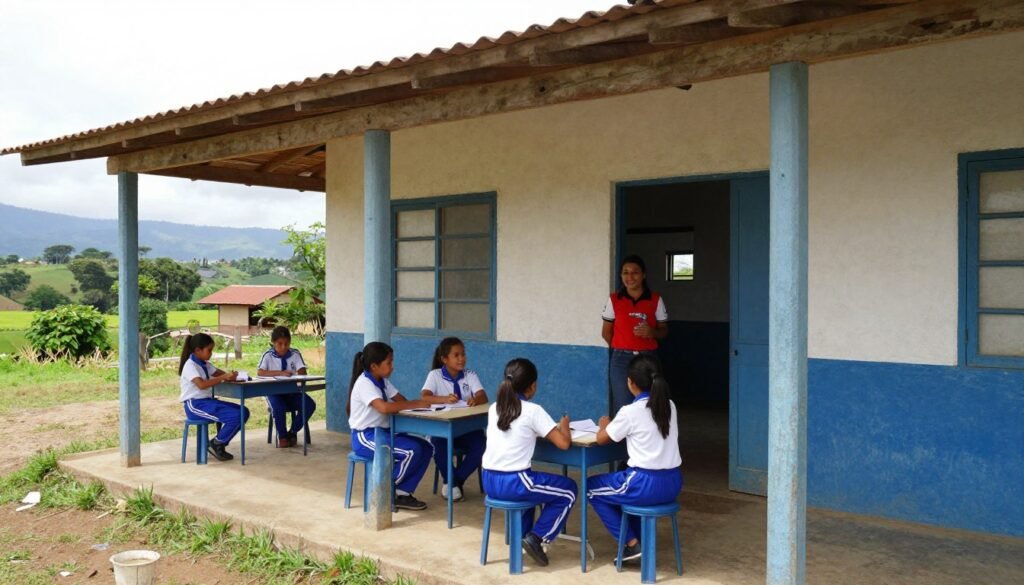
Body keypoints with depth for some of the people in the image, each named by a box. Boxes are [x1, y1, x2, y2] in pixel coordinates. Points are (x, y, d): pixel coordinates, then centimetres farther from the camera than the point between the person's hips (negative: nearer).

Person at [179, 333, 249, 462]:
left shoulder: (204, 364, 14)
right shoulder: (190, 365, -14)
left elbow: (219, 373, 14)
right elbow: (201, 384, -29)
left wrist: (230, 375, -10)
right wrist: (223, 377, -31)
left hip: (207, 401, 9)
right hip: (195, 405, -9)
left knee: (244, 412, -1)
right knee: (236, 416, -23)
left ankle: (220, 444, 6)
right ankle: (216, 444, -2)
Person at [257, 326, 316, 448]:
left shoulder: (295, 354, 1)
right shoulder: (268, 355, -4)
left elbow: (302, 372, -8)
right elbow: (259, 372, -18)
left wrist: (295, 374, -32)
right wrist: (280, 373, -26)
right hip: (274, 391, -2)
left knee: (310, 405, -22)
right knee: (278, 408, -34)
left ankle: (292, 432, 1)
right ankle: (282, 436, -5)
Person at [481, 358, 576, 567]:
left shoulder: (494, 408, 10)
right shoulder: (533, 411, -9)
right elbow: (563, 443, -11)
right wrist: (564, 425, 9)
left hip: (489, 481, 7)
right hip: (513, 482, -7)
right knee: (569, 491, 15)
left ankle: (522, 535, 32)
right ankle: (537, 538, 6)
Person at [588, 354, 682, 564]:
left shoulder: (630, 412, -13)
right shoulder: (669, 406, 6)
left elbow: (601, 439, 0)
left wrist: (604, 425, 20)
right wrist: (617, 427, 22)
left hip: (648, 484, -7)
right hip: (673, 482, 7)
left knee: (592, 487, 17)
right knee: (627, 477, 36)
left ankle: (632, 544, 13)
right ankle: (640, 538, 30)